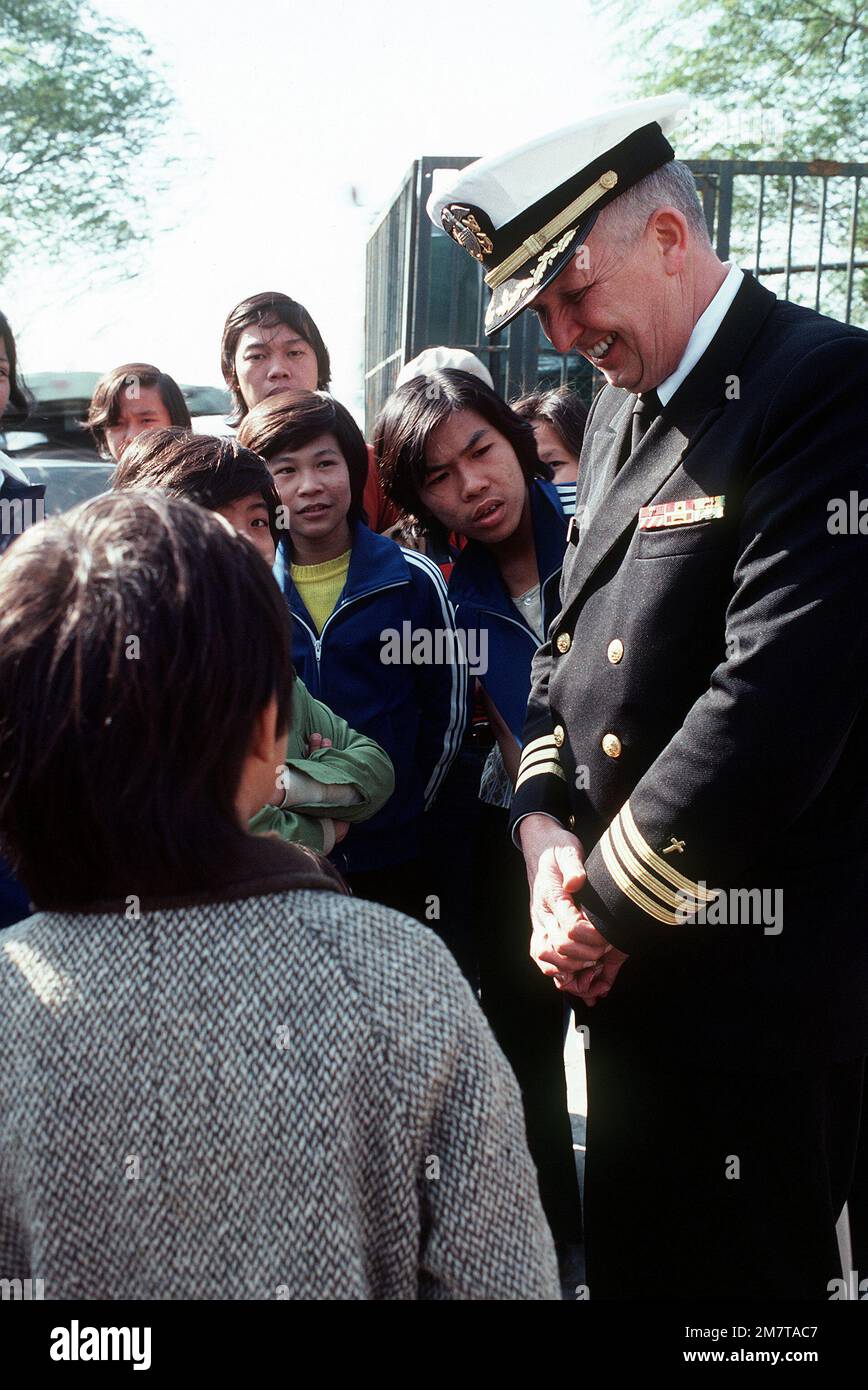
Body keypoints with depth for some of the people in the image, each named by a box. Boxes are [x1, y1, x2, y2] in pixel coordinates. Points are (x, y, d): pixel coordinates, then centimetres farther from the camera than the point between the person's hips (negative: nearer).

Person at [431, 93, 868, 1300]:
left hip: (754, 986, -8)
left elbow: (771, 706, -23)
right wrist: (546, 826, -1)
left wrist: (606, 910, -14)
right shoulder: (622, 409, 13)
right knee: (630, 1259, 20)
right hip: (630, 970, 8)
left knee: (721, 1268, 5)